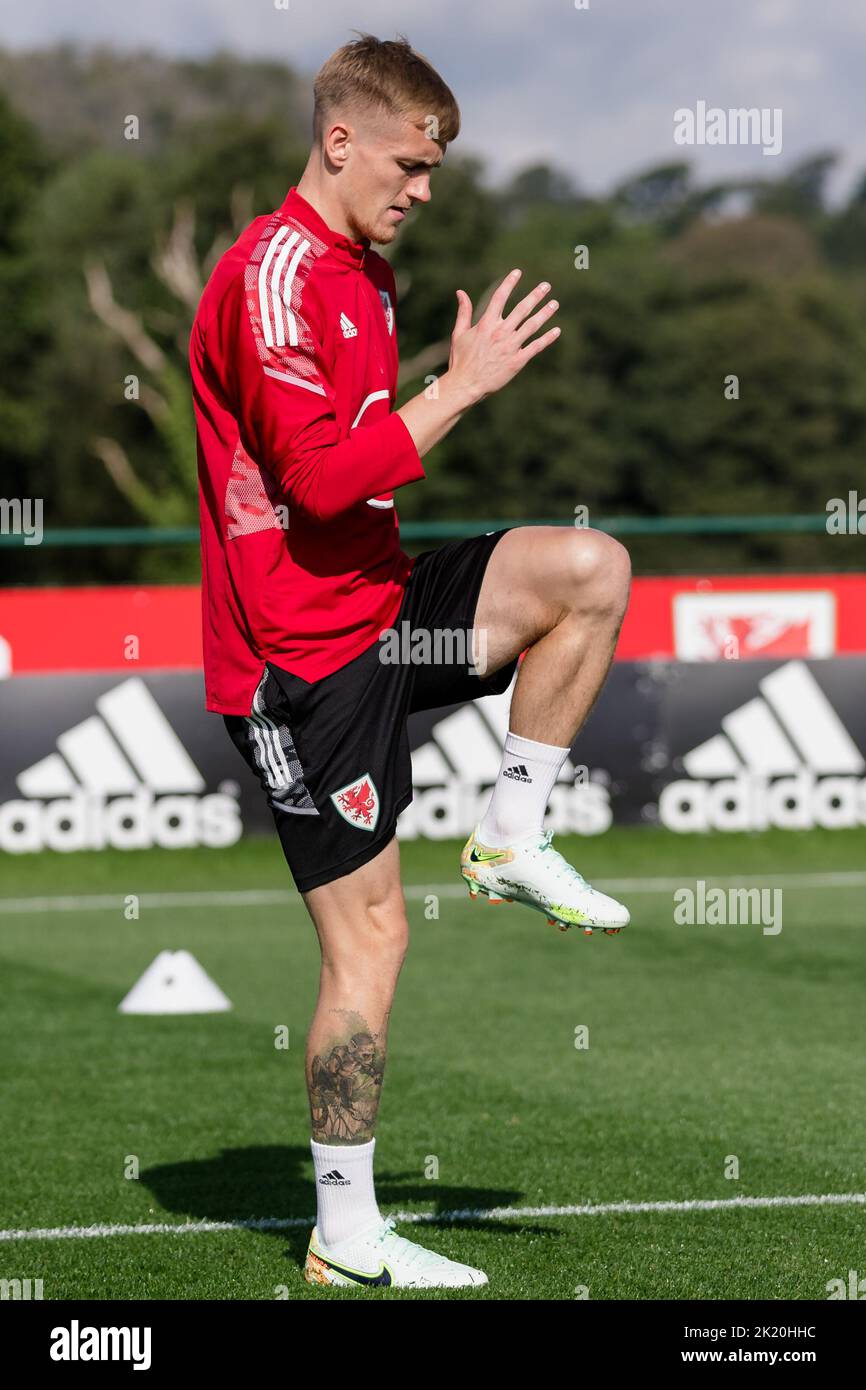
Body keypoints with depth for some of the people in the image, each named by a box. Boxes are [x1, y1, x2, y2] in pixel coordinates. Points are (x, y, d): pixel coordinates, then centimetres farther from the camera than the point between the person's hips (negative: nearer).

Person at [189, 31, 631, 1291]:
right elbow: (323, 476, -25)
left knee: (591, 569, -8)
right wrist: (460, 389, -19)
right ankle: (347, 1240, 5)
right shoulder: (272, 275, -17)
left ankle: (512, 840, 4)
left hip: (380, 607, 9)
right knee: (369, 939, -5)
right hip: (304, 653, -9)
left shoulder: (364, 271, 14)